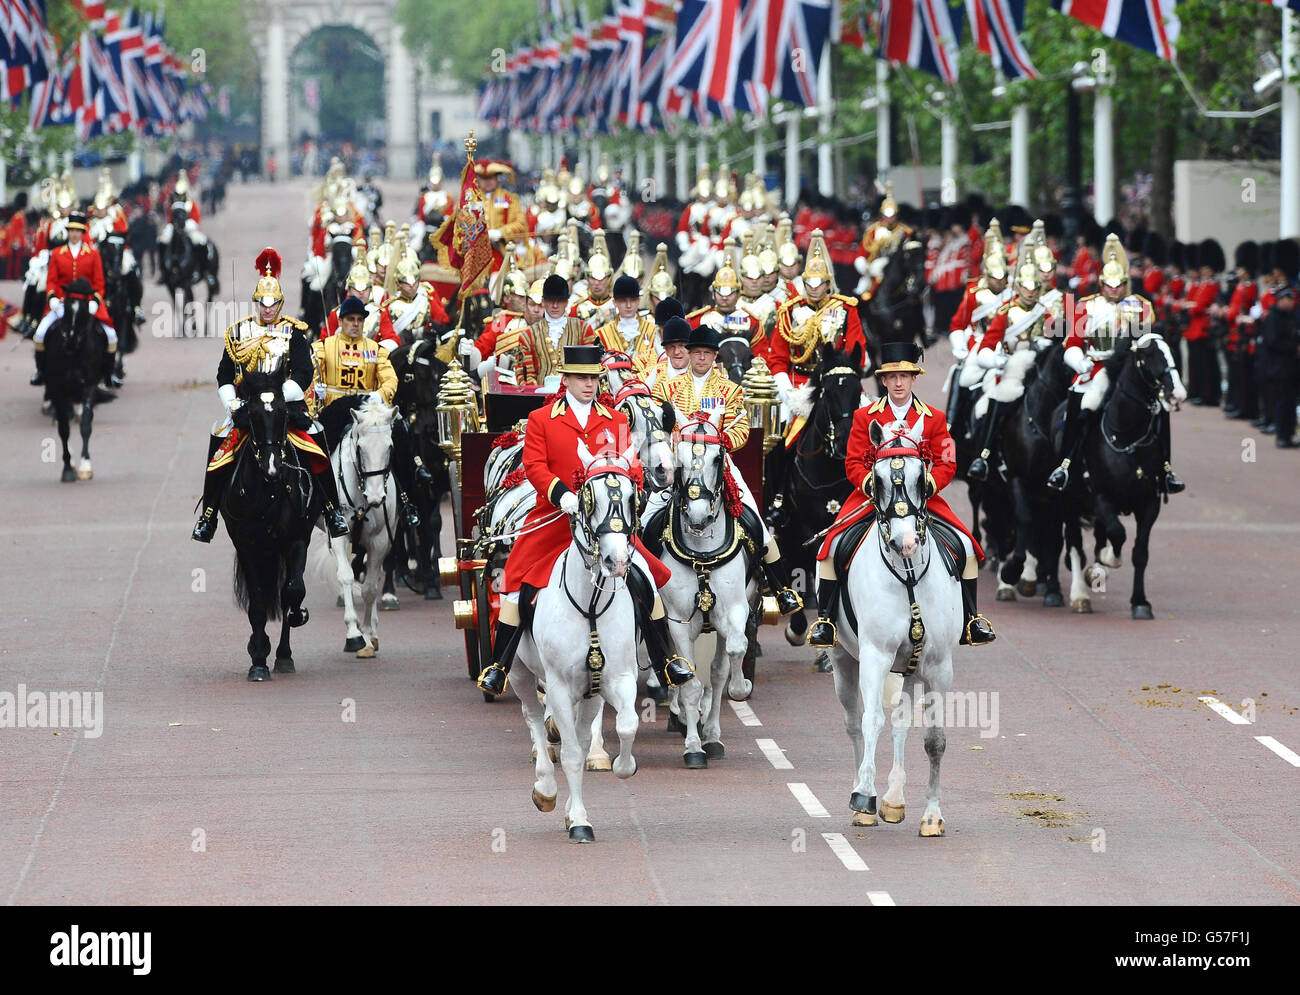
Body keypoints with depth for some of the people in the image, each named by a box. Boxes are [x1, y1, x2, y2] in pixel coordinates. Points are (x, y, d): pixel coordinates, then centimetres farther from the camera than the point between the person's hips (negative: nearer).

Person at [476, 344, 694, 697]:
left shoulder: (616, 420, 10)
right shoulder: (541, 420, 4)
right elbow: (534, 465, -6)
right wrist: (561, 494, -24)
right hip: (554, 517, -1)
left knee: (643, 577, -8)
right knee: (519, 581, -8)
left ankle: (665, 662, 5)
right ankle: (498, 667, 4)